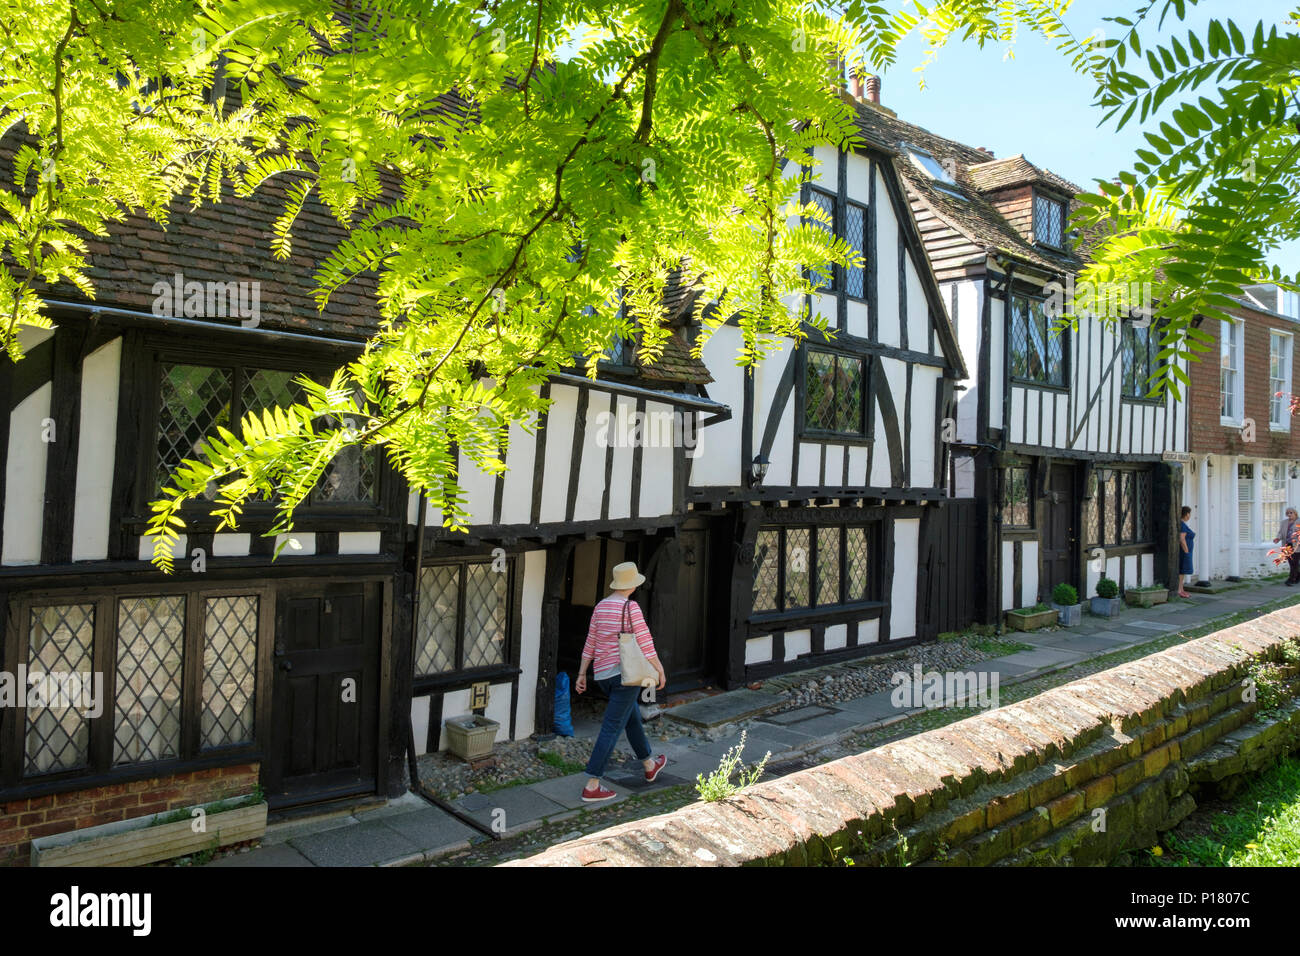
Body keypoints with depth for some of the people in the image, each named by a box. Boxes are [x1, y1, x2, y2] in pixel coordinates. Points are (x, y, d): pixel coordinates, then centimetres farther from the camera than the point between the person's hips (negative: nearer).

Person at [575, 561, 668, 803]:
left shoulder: (601, 607, 7)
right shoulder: (631, 607, -15)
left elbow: (590, 643, 10)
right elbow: (645, 643, -14)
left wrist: (582, 674, 15)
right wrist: (660, 671, -4)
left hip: (603, 674, 8)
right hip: (626, 673, -8)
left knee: (632, 718, 24)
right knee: (611, 728, -4)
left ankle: (649, 766, 42)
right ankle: (591, 787, -4)